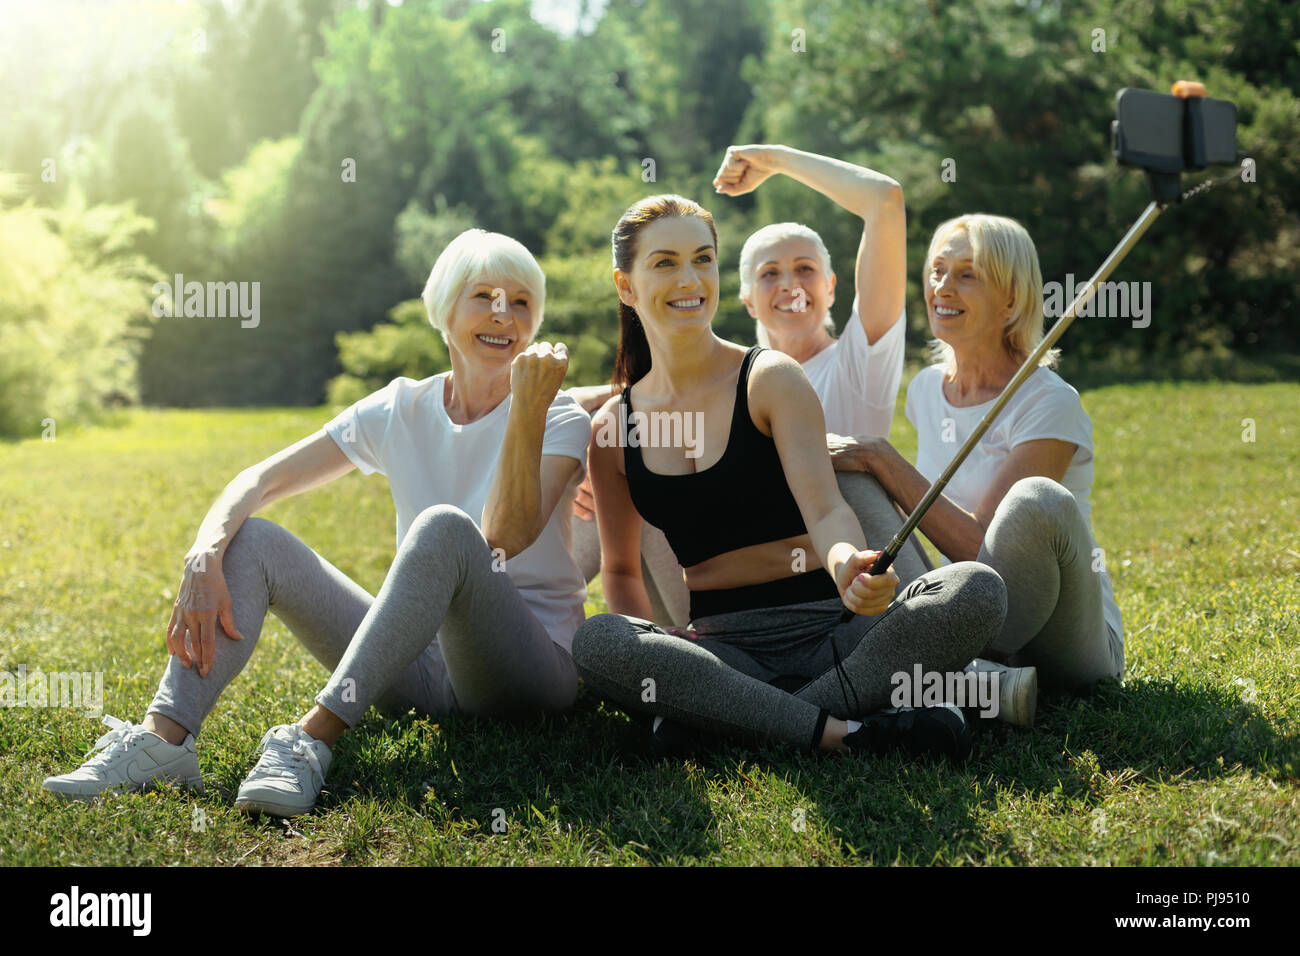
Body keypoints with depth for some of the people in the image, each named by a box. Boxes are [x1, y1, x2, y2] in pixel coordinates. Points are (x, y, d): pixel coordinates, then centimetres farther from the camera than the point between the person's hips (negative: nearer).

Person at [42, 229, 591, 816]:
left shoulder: (561, 420, -4)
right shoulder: (401, 410, 6)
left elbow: (505, 538, -22)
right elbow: (259, 482, -2)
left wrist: (529, 408, -27)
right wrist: (205, 559, -21)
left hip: (532, 669, -4)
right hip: (424, 671, 4)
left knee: (445, 526, -34)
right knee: (252, 539, -11)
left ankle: (313, 739, -41)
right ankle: (161, 736, -31)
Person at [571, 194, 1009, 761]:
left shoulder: (771, 380, -1)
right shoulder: (613, 428, 7)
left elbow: (824, 509, -13)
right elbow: (620, 568, 16)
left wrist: (847, 562, -38)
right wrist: (647, 658, -6)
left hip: (826, 631, -1)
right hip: (723, 647, 1)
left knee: (976, 591, -27)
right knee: (595, 643, -31)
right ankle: (843, 731, -29)